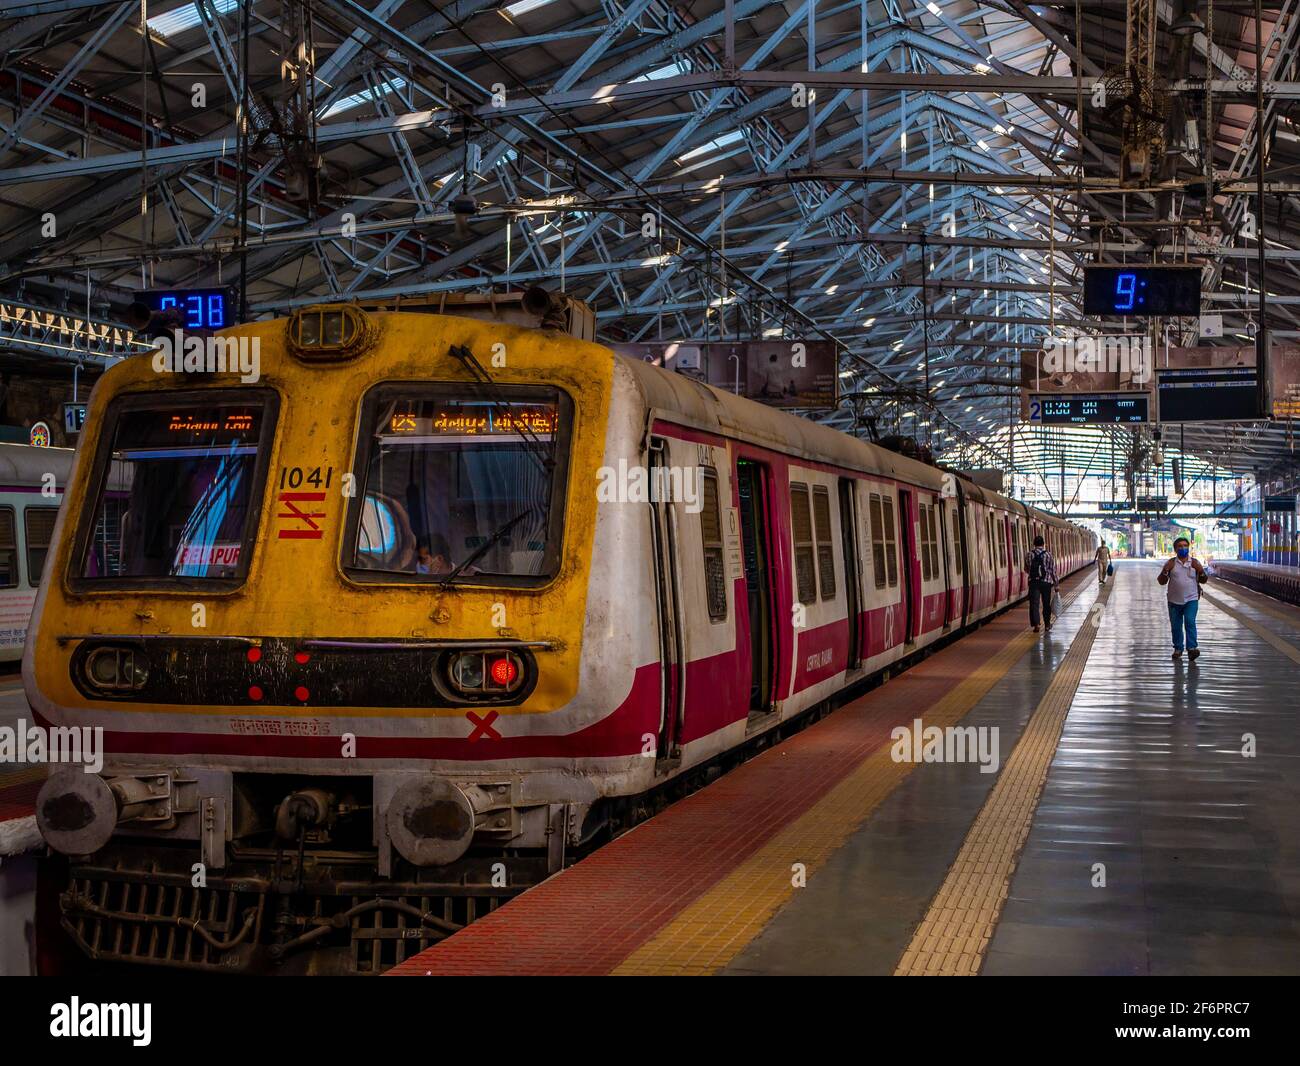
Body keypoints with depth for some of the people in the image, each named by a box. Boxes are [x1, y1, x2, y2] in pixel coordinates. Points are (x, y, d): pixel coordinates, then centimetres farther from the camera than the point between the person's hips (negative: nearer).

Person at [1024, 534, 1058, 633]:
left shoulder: (1029, 555, 0)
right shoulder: (1048, 554, -3)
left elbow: (1026, 569, 12)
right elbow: (1053, 570, -1)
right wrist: (1056, 584, 6)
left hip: (1033, 582, 0)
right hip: (1046, 582, 0)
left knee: (1034, 603, -2)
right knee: (1046, 604, 13)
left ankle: (1036, 624, -16)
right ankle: (1047, 624, 23)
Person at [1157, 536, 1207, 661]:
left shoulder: (1195, 562, 5)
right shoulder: (1171, 563, 4)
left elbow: (1204, 580, 8)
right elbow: (1162, 582, 5)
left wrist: (1201, 571, -12)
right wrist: (1165, 571, -14)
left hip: (1191, 600, -1)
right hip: (1174, 601, 1)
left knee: (1190, 623, -16)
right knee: (1176, 626, 6)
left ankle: (1191, 648, -21)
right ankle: (1178, 649, 20)